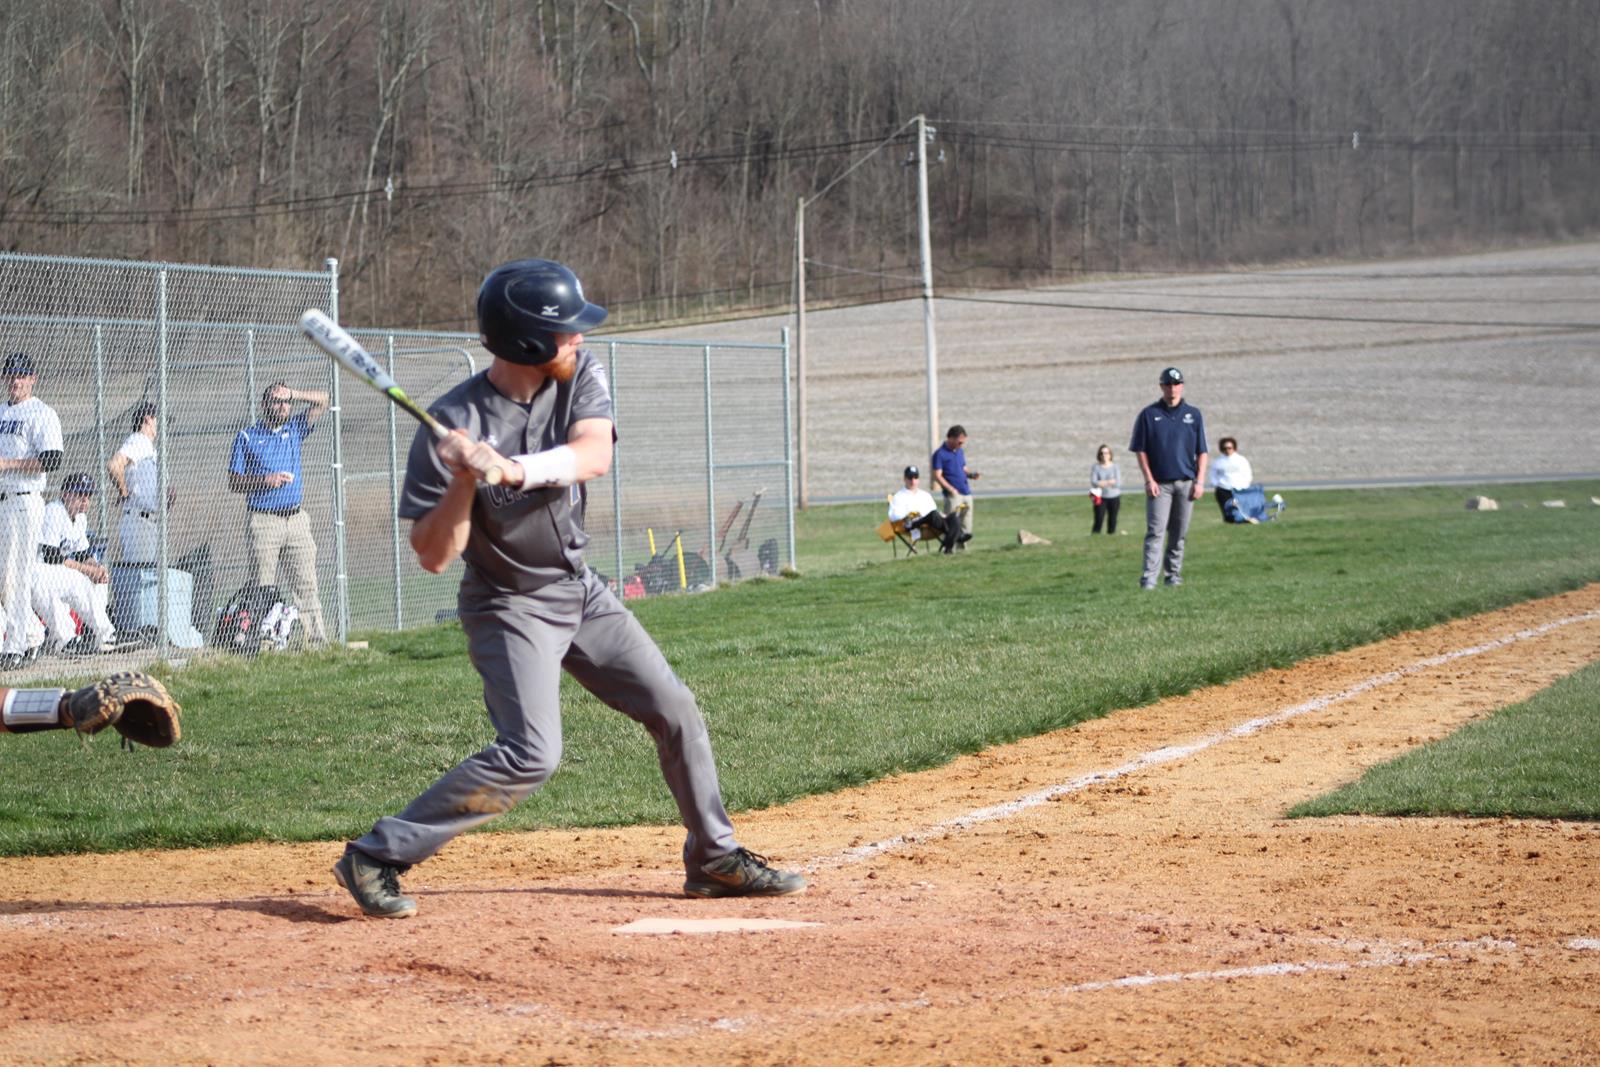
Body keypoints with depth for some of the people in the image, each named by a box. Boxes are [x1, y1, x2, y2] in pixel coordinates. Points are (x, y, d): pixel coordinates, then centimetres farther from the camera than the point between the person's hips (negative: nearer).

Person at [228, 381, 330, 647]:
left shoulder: (294, 430, 15)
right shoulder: (247, 438, 4)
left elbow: (322, 401, 12)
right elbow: (234, 482, 2)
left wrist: (292, 394, -2)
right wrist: (265, 480, -13)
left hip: (297, 519, 4)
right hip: (264, 522, -4)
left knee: (306, 583, 0)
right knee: (264, 589, -5)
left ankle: (318, 639, -2)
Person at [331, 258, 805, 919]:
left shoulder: (581, 376, -7)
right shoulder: (454, 425, -22)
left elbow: (593, 455, -27)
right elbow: (433, 556, -22)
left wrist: (511, 469, -42)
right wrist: (465, 482, -37)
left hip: (581, 591, 7)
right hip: (510, 607, -6)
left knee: (675, 713, 8)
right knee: (530, 754, -21)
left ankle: (714, 858, 26)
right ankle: (377, 856, -15)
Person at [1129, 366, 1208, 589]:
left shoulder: (1193, 414, 9)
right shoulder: (1149, 415, 4)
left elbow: (1201, 452, 8)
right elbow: (1140, 450, 3)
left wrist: (1199, 482, -1)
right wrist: (1149, 480, -7)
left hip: (1186, 483, 2)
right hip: (1159, 484, -2)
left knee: (1179, 533, 7)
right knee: (1155, 532, -11)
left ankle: (1174, 574, 18)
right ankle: (1149, 578, -17)